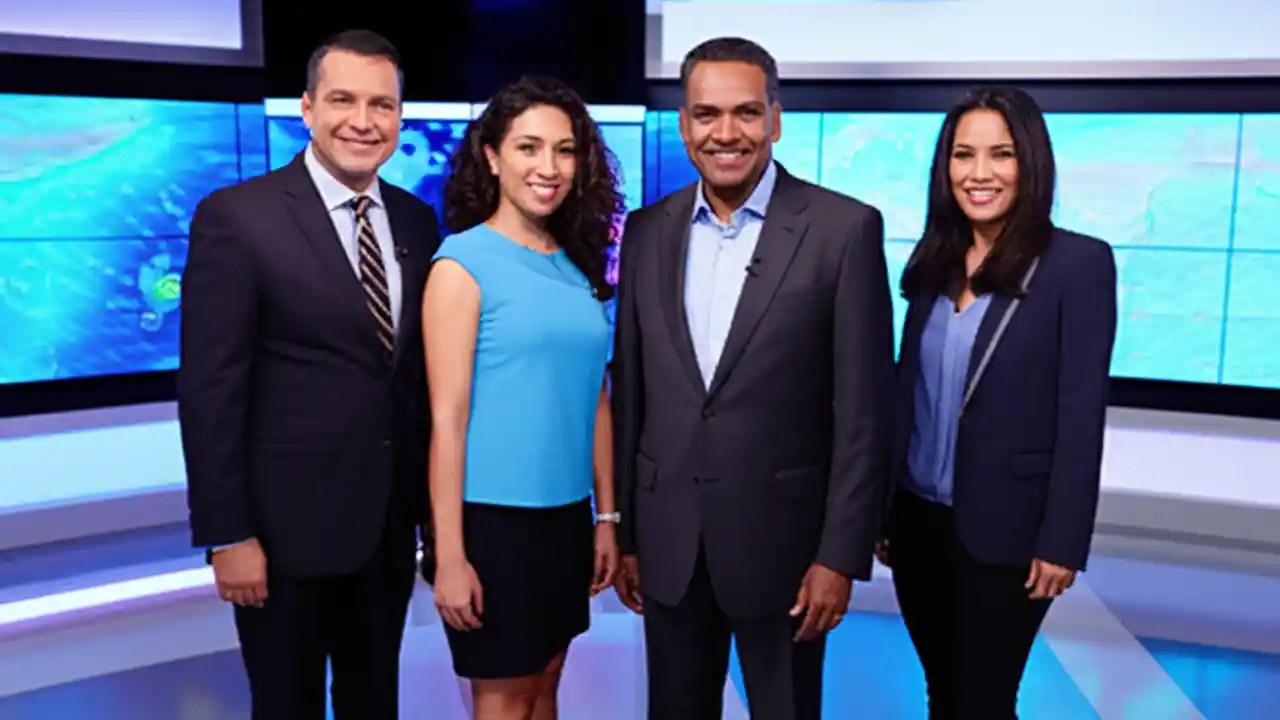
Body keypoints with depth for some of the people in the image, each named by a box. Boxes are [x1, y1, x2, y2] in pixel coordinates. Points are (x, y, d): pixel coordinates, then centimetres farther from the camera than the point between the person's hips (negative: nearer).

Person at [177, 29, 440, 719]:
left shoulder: (417, 221, 5)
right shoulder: (237, 216, -11)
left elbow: (423, 372, 9)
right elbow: (209, 389, -13)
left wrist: (433, 506, 9)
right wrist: (226, 535, -14)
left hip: (391, 520, 5)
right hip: (287, 525, -5)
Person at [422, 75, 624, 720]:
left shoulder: (579, 265, 7)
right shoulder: (463, 262, -10)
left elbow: (594, 401, 10)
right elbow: (447, 416, -13)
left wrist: (606, 516, 10)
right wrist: (448, 555, -15)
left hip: (566, 516, 6)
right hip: (494, 519, -5)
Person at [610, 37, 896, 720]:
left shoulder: (845, 228, -8)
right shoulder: (647, 232, 4)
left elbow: (863, 410, -9)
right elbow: (629, 393, 7)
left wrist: (841, 554, -11)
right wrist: (624, 532, 8)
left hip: (781, 536, -3)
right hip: (668, 540, 4)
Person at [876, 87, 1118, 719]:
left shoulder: (1079, 263, -10)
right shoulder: (933, 260, 5)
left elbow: (1082, 416, -11)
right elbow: (906, 391, 8)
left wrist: (1062, 542, -12)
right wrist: (879, 506, 9)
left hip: (1002, 529, -4)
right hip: (917, 517, 5)